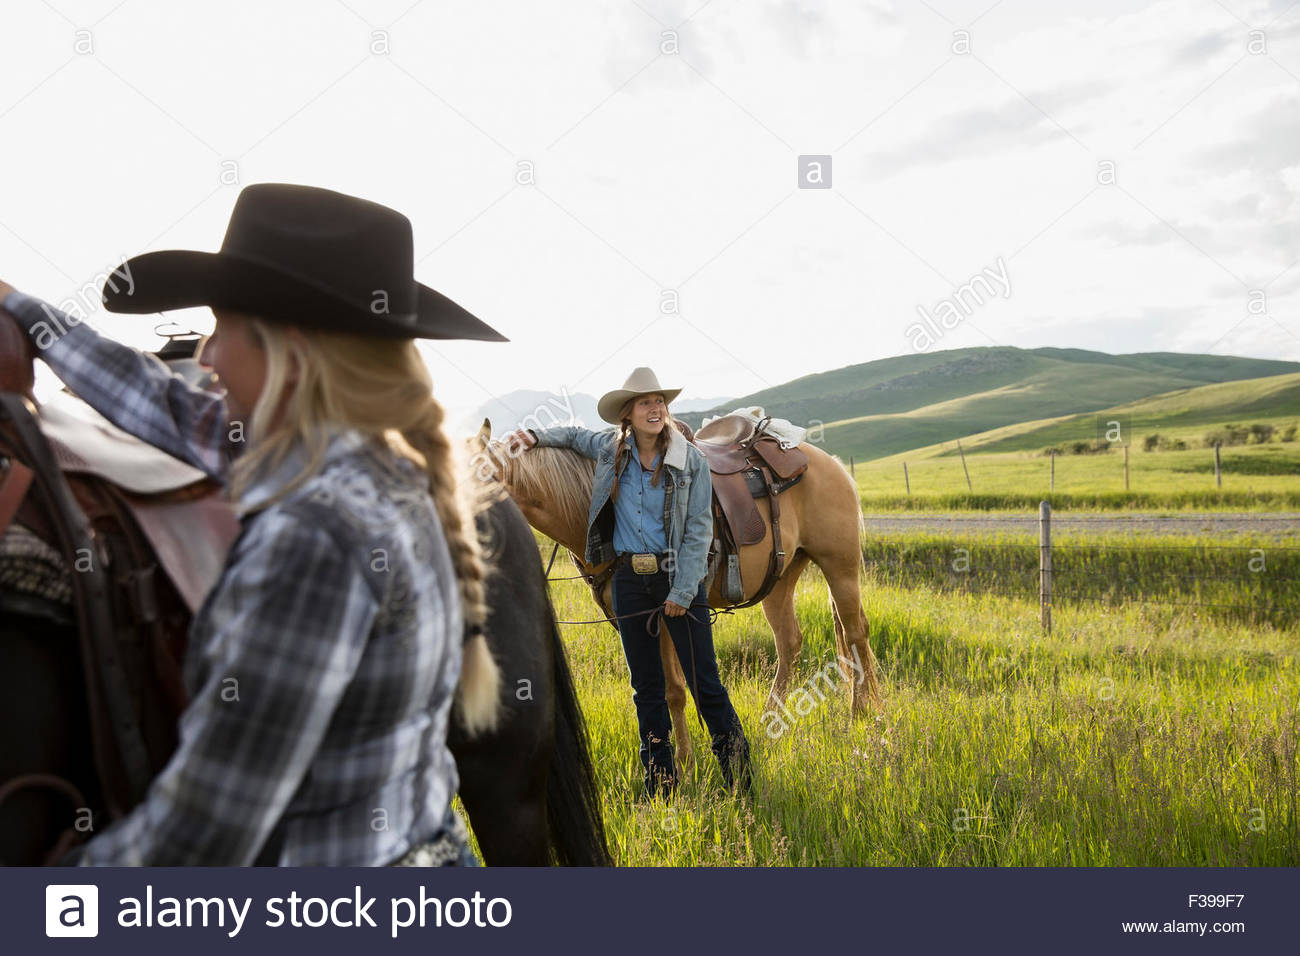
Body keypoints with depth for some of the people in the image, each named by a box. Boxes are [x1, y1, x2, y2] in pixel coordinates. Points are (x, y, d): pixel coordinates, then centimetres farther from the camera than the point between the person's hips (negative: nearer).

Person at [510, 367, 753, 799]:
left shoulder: (690, 460, -7)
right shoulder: (610, 448, 4)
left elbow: (699, 529, -8)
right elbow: (574, 435, 26)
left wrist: (683, 592, -14)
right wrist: (535, 436, 8)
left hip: (677, 576, -3)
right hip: (629, 578, 4)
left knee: (704, 682, -2)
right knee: (646, 685, 10)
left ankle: (740, 777, 13)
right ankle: (660, 783, 23)